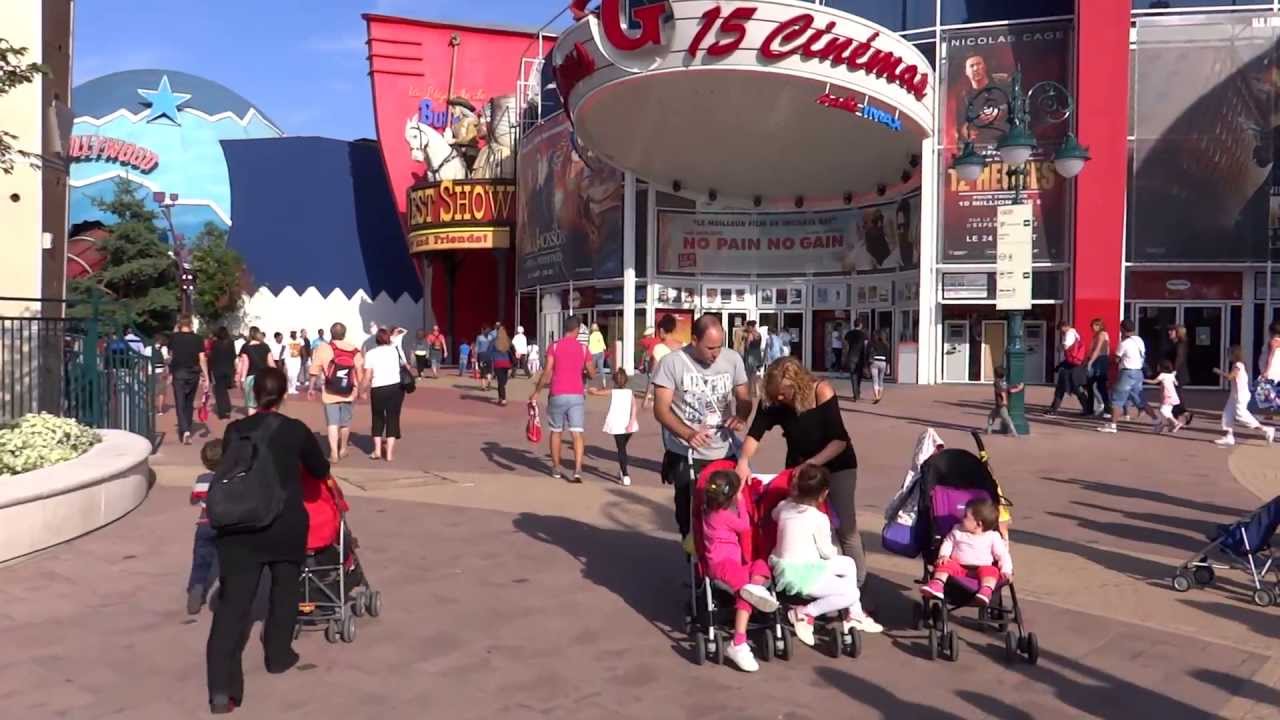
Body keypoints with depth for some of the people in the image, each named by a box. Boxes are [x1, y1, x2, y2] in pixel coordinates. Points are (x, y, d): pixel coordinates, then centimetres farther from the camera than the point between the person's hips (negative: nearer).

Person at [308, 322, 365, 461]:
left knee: (332, 422, 1)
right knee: (345, 422, 16)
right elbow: (360, 373, 0)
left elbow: (315, 371, -5)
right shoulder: (355, 351, 0)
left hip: (330, 394, -2)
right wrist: (360, 390, 11)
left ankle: (334, 452, -8)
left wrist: (311, 388, 6)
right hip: (348, 393, 2)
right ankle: (343, 448, 32)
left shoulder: (323, 349, -6)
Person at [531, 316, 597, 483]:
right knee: (577, 434, -4)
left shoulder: (554, 346, -2)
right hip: (577, 396, 0)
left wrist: (536, 392, -4)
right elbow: (592, 375, 6)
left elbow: (547, 372, -10)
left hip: (557, 395, 0)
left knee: (556, 432, 16)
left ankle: (556, 468, 24)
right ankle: (578, 470, -18)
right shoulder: (583, 348, 4)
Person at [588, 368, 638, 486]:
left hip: (616, 425, -2)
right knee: (623, 447, 22)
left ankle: (625, 475, -16)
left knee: (621, 449, -2)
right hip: (628, 425, 2)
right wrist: (631, 421, -13)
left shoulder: (612, 392, 9)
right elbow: (634, 406, -6)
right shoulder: (630, 392, 11)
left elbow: (592, 391, 13)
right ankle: (622, 472, 30)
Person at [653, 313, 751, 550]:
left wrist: (741, 416, -15)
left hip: (725, 454, 2)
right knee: (689, 511, 10)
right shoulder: (672, 362, -12)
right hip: (686, 456, -2)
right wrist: (688, 434, -29)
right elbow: (660, 409, -13)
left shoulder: (733, 359, -1)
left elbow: (744, 398, 9)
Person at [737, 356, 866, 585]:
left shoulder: (822, 392, -29)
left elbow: (840, 440, -29)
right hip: (798, 464, 4)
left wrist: (812, 463, -38)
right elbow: (755, 433, -26)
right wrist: (744, 460, -44)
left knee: (845, 527, -3)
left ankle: (857, 583, 11)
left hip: (836, 463, -4)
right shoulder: (771, 401, -18)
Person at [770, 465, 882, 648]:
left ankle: (854, 615, 27)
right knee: (851, 593, -6)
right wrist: (835, 551, 15)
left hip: (784, 570, 9)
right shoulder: (819, 518, -17)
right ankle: (804, 613, -7)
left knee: (849, 563, 21)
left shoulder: (784, 506, 1)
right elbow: (826, 552, -9)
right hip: (803, 576, -9)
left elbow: (774, 514, 26)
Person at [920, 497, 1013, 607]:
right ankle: (937, 585, -42)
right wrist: (944, 555, -3)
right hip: (958, 567, 2)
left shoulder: (993, 536, 2)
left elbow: (1002, 554, 3)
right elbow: (948, 542, 16)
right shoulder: (958, 530, 11)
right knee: (945, 564, -24)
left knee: (991, 570, -32)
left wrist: (1006, 570, -12)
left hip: (982, 568, -2)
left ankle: (986, 591, -55)